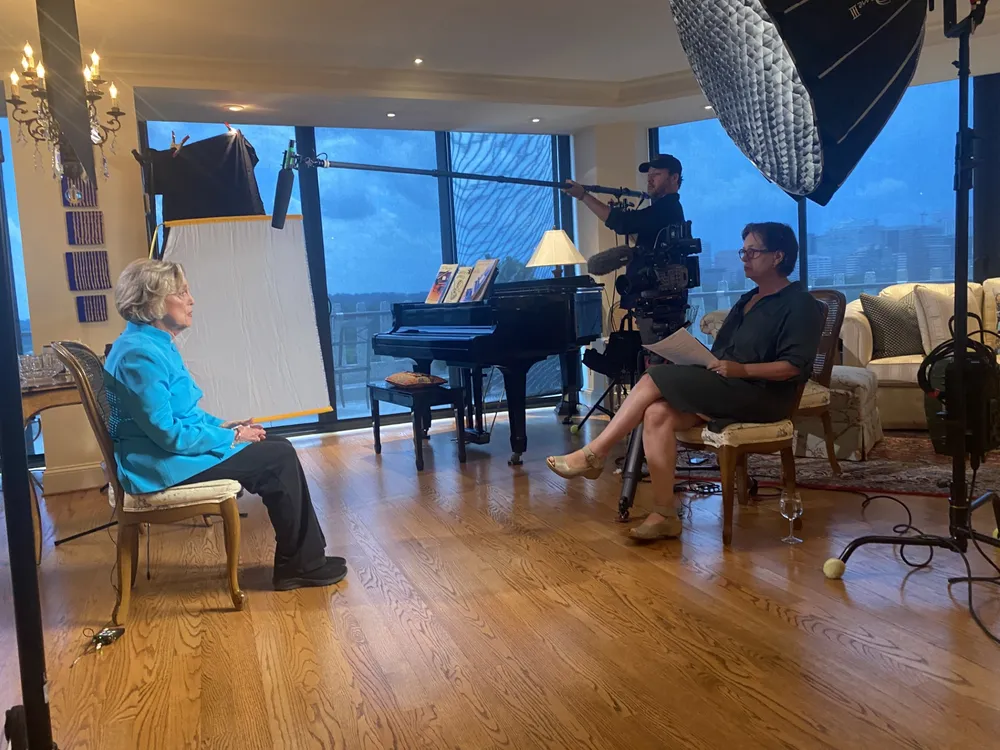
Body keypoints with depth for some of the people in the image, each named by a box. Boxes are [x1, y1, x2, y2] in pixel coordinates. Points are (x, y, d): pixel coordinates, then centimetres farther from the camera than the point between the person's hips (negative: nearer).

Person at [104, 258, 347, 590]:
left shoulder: (154, 343, 10)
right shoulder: (140, 354, -23)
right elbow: (169, 434, -24)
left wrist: (221, 425, 5)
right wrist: (230, 437, -14)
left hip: (173, 449, 10)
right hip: (165, 465, -10)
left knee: (278, 447, 6)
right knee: (279, 459, -10)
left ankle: (304, 557, 10)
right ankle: (299, 564, 4)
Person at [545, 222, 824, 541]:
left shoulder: (800, 304, -1)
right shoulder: (746, 301, 25)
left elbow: (795, 366, -13)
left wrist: (743, 369, -23)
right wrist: (692, 359, 1)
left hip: (763, 396, -7)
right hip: (723, 392, 8)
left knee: (654, 379, -21)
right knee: (657, 413, -23)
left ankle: (594, 454, -13)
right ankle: (665, 515, -22)